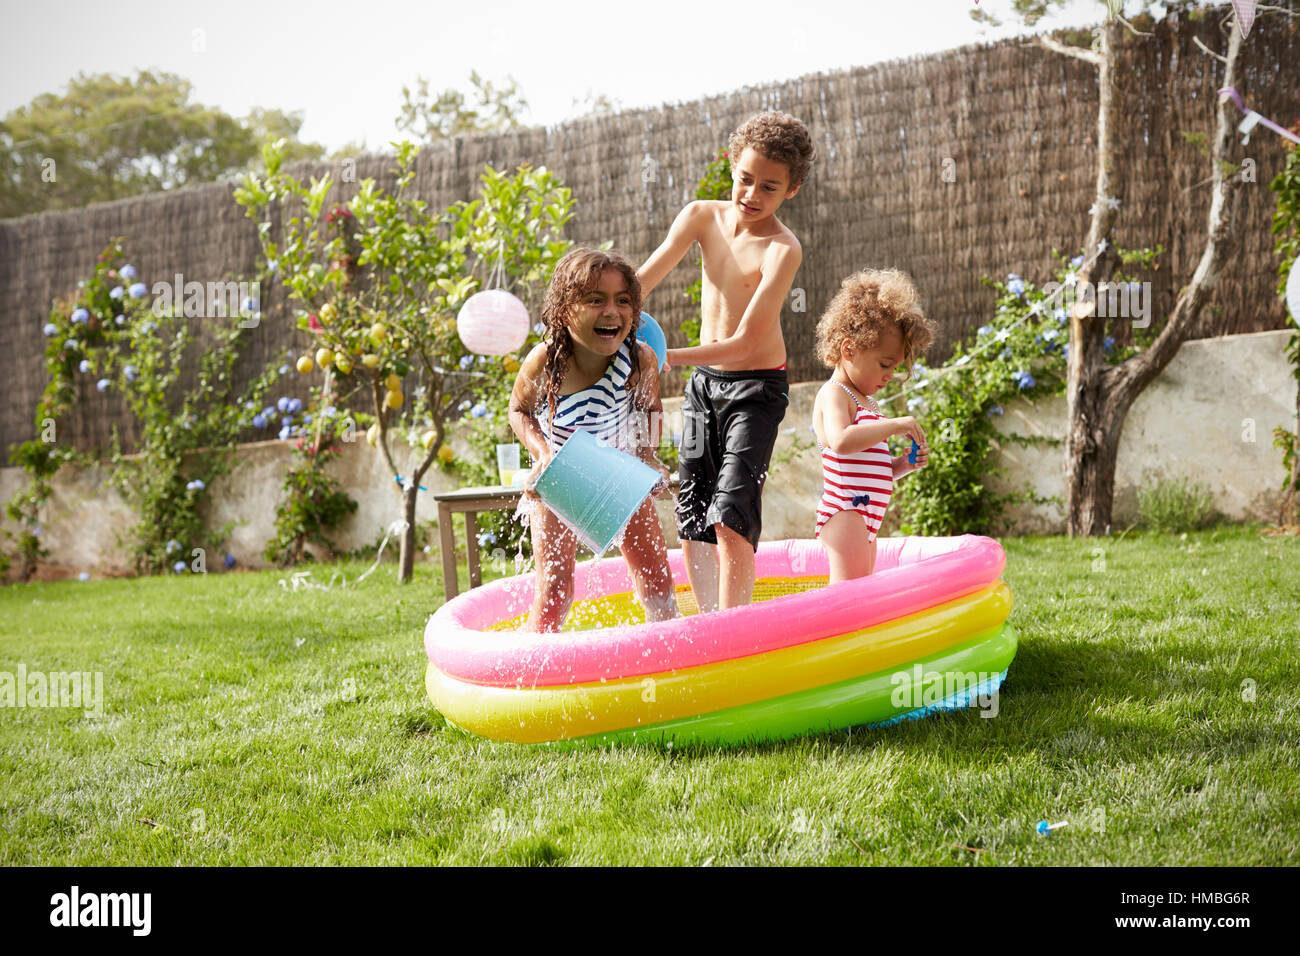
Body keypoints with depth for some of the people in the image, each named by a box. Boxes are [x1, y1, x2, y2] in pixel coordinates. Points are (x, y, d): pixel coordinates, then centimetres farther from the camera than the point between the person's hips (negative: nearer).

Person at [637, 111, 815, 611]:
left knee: (731, 518, -16)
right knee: (691, 524, 7)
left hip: (757, 386, -6)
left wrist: (664, 356, -32)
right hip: (703, 381, 6)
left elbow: (745, 342, -24)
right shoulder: (702, 216, -2)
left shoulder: (783, 249, -19)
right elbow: (642, 280, -2)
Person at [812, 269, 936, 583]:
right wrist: (896, 425, -25)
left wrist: (904, 463, 7)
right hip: (844, 512, -10)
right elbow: (841, 441, -30)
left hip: (866, 517, 10)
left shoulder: (867, 403, 22)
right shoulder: (834, 395, -8)